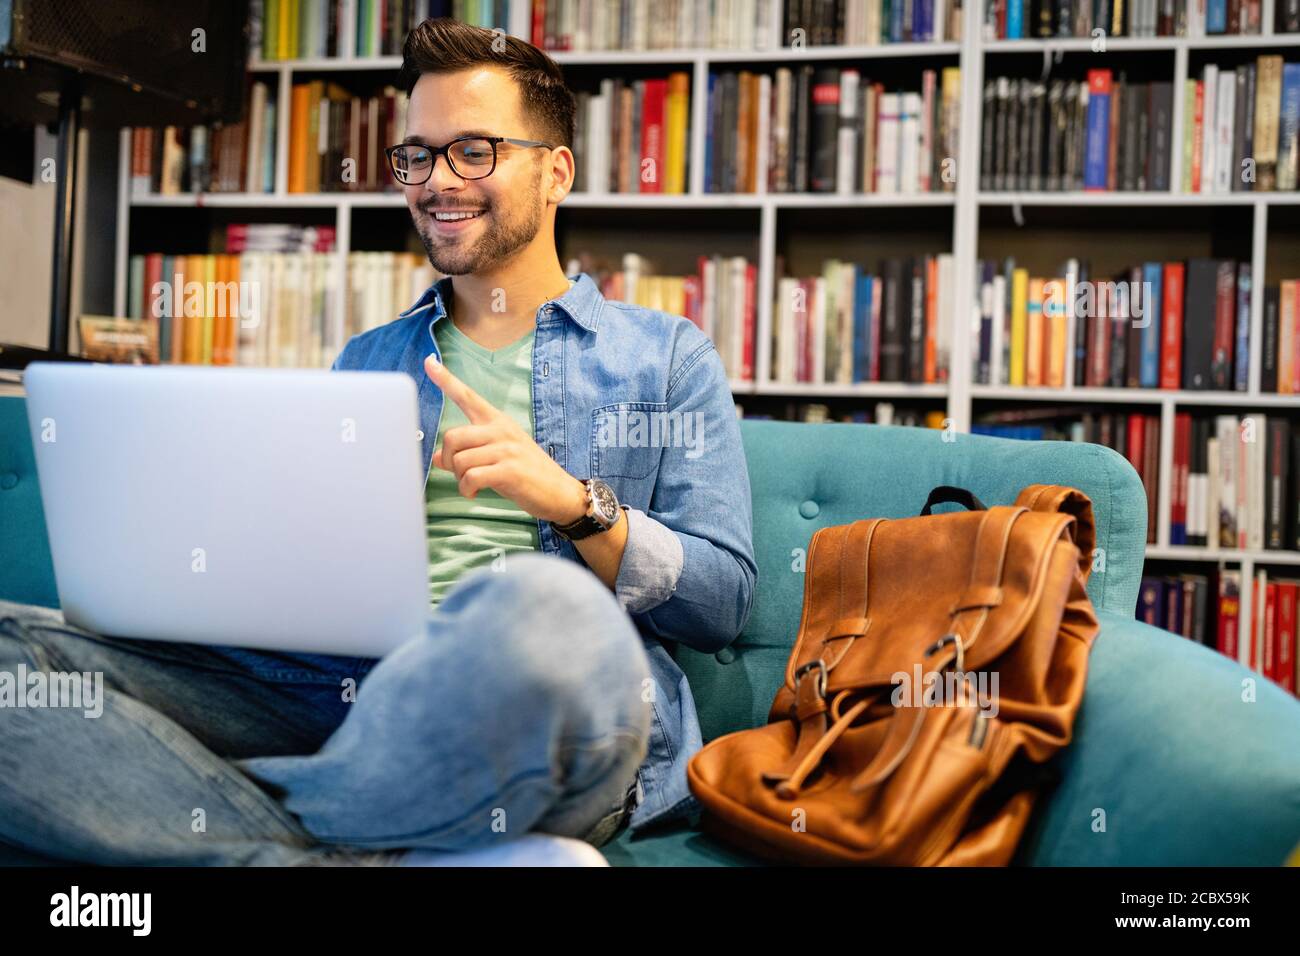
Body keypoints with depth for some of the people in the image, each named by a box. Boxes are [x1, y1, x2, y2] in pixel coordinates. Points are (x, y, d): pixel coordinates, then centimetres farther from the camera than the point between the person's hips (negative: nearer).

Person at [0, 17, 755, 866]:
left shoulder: (667, 356, 16)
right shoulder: (367, 360, 28)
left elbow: (724, 602, 7)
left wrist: (575, 503, -9)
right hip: (335, 692, 4)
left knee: (543, 608, -42)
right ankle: (381, 855, -26)